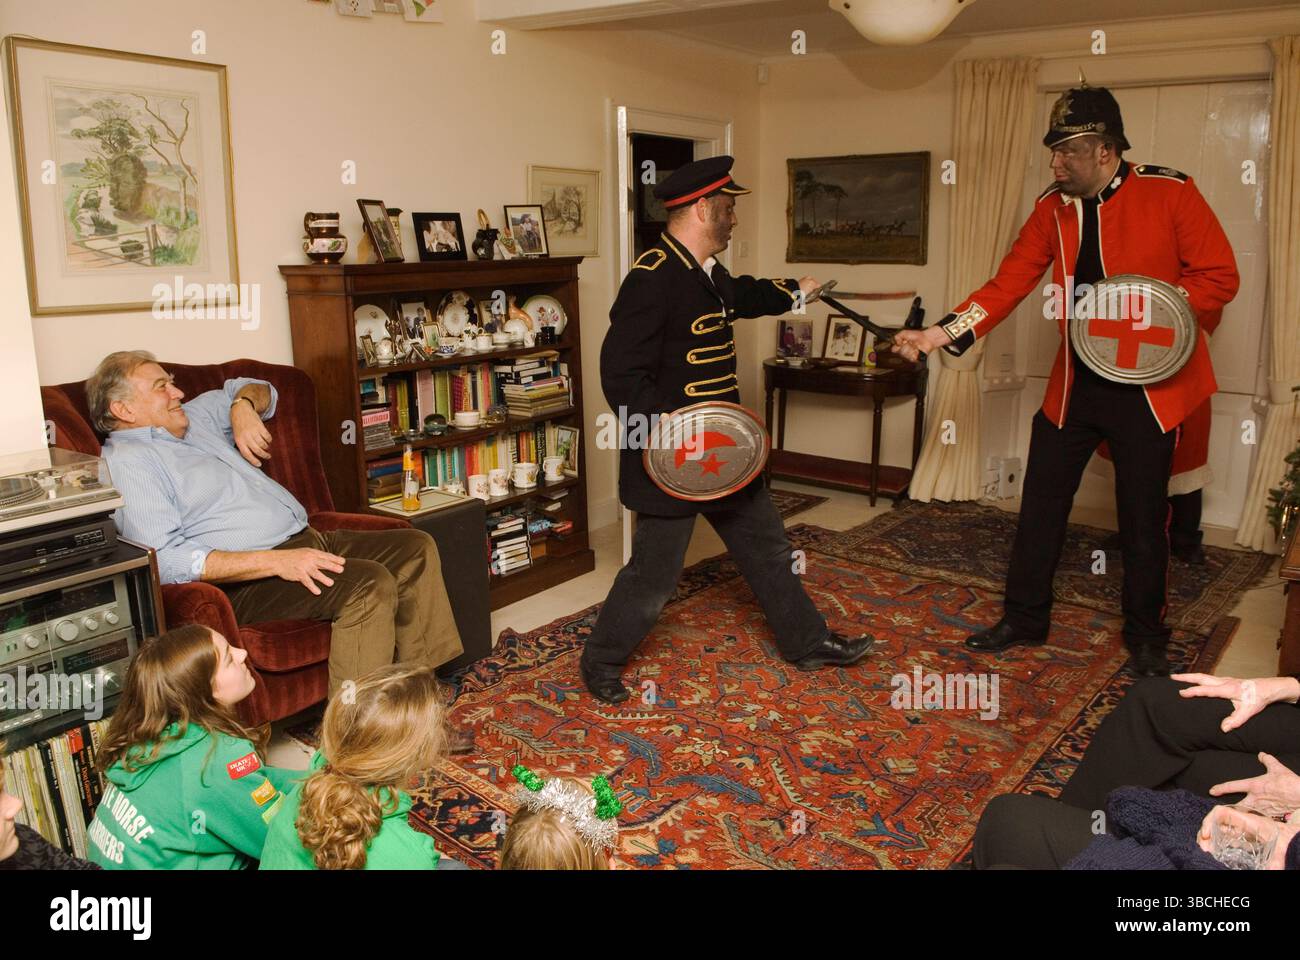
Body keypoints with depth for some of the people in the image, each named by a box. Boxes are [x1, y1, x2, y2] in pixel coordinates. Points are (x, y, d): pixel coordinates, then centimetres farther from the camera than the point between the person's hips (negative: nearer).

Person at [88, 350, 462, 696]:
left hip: (305, 539, 10)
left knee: (415, 548, 1)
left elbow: (256, 389, 36)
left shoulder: (192, 417, 18)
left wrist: (244, 406, 9)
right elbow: (163, 559, -21)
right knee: (369, 585, -30)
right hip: (245, 581, -10)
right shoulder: (126, 460, -8)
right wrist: (276, 561, -27)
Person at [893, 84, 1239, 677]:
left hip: (1148, 385, -4)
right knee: (1041, 505, 9)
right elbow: (1008, 284, -1)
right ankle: (1024, 620, 26)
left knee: (1143, 518, 6)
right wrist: (942, 334, -13)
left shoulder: (1170, 194, -10)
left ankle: (1146, 640, 26)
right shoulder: (1052, 209, 3)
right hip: (1074, 383, 4)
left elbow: (1219, 278, -7)